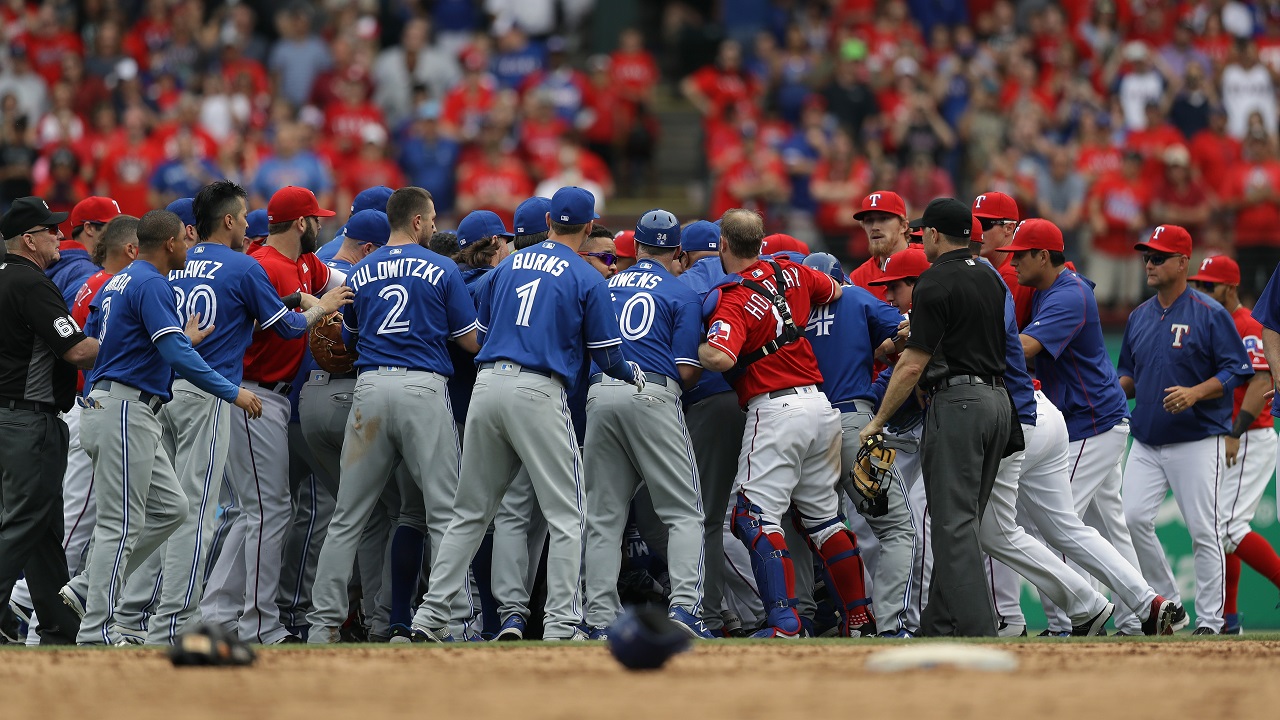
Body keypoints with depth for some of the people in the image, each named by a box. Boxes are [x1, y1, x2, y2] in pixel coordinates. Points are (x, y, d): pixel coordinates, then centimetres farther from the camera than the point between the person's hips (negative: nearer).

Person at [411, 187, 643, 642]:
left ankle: (431, 614, 7)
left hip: (487, 383, 5)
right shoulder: (585, 278, 1)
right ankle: (560, 624, -6)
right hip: (538, 393, -5)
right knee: (565, 515, 1)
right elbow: (607, 356, 3)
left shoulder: (507, 266, 16)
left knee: (471, 512, 12)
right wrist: (633, 373, 24)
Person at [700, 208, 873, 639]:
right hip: (820, 405, 7)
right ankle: (858, 618, 17)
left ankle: (784, 621, -18)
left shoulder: (734, 299, -12)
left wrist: (693, 348, -8)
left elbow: (721, 357, -29)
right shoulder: (790, 273, 8)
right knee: (823, 517, 16)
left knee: (756, 515, -6)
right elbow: (834, 291, 29)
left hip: (776, 408, -7)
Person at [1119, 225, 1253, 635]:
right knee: (1133, 518, -6)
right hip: (1146, 443, 6)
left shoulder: (1210, 315, -6)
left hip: (1197, 441, -6)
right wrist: (1115, 387, 0)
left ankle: (1209, 620, 0)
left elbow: (1237, 371, -9)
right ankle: (1168, 603, 8)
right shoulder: (1140, 317, 14)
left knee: (1203, 530, -5)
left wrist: (1194, 393, -23)